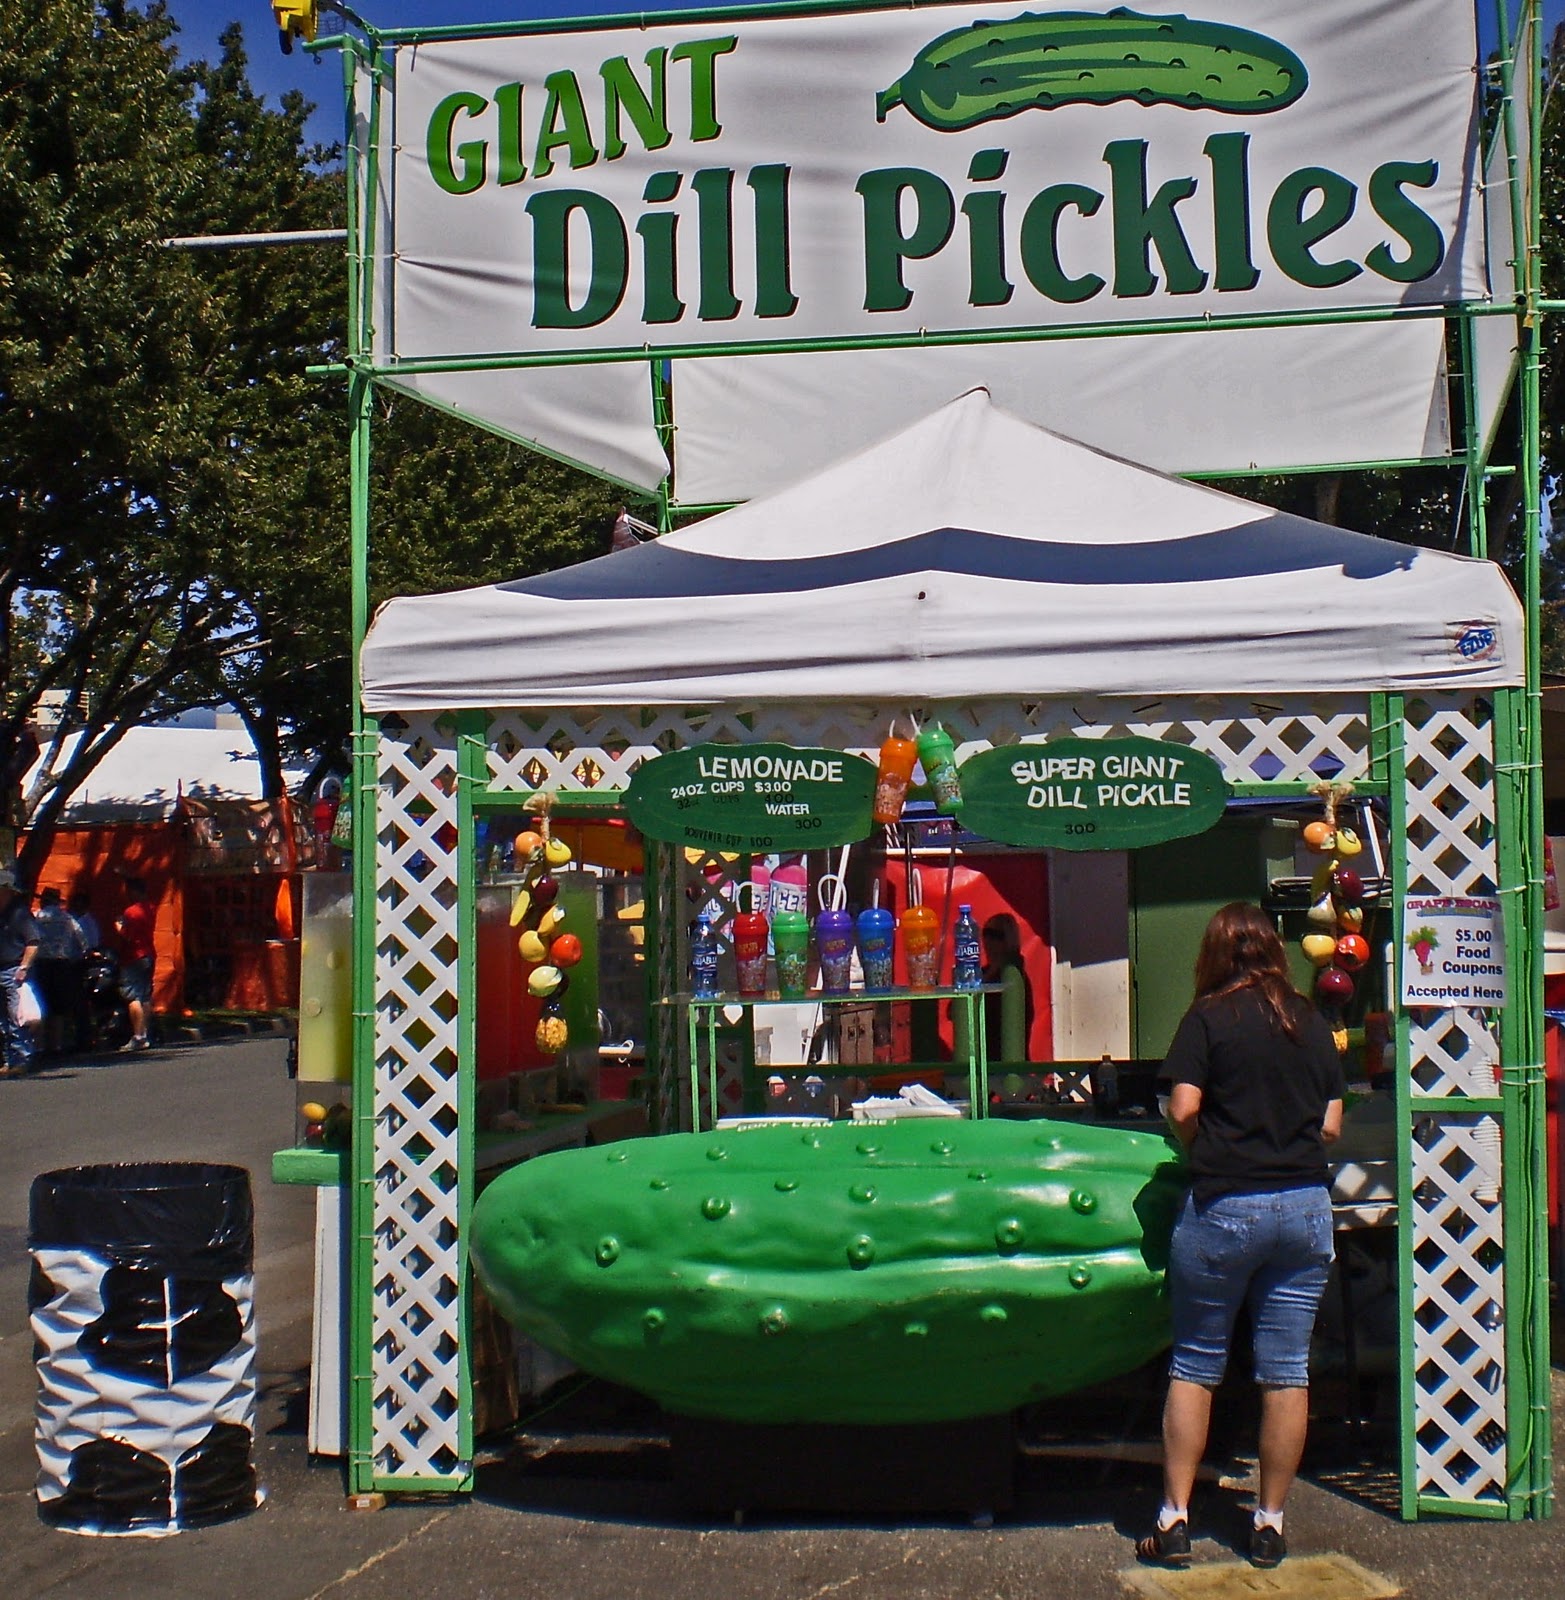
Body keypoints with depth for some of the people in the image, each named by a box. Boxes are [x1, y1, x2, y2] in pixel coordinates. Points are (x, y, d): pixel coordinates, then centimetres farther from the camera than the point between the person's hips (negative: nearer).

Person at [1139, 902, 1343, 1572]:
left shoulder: (1209, 1017, -5)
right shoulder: (1312, 1021, 8)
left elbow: (1182, 1110, -13)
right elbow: (1331, 1124, 8)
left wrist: (1209, 1156, 6)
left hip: (1224, 1207, -4)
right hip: (1306, 1206, 4)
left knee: (1195, 1365, 7)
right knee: (1286, 1370, 8)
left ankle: (1175, 1520, 9)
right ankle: (1269, 1524, 15)